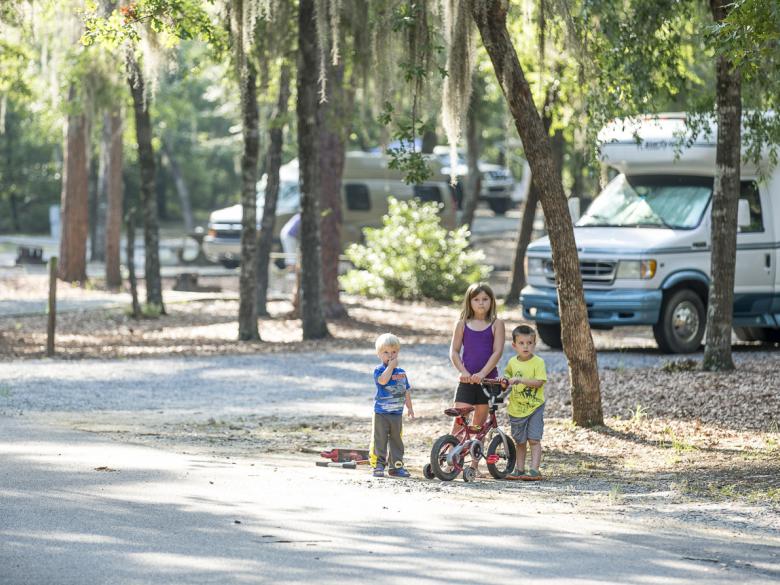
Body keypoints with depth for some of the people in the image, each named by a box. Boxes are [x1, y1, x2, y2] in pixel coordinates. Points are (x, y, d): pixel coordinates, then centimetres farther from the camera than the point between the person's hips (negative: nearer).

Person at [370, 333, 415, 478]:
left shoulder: (401, 372, 11)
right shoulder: (378, 370, -6)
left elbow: (406, 391, 19)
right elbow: (383, 380, -28)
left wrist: (409, 407, 18)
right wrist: (391, 366, -20)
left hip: (397, 413, 5)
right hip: (381, 413, -5)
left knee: (397, 440, 10)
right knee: (379, 439, -3)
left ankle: (396, 465, 18)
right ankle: (378, 465, 0)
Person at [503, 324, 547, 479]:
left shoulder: (538, 362, -9)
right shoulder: (512, 362, 5)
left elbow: (539, 382, -18)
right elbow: (508, 374, 23)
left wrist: (520, 380, -27)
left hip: (534, 407, -4)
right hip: (516, 408, 4)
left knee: (534, 440, -9)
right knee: (520, 442, 13)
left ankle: (534, 470, -10)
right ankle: (520, 469, 21)